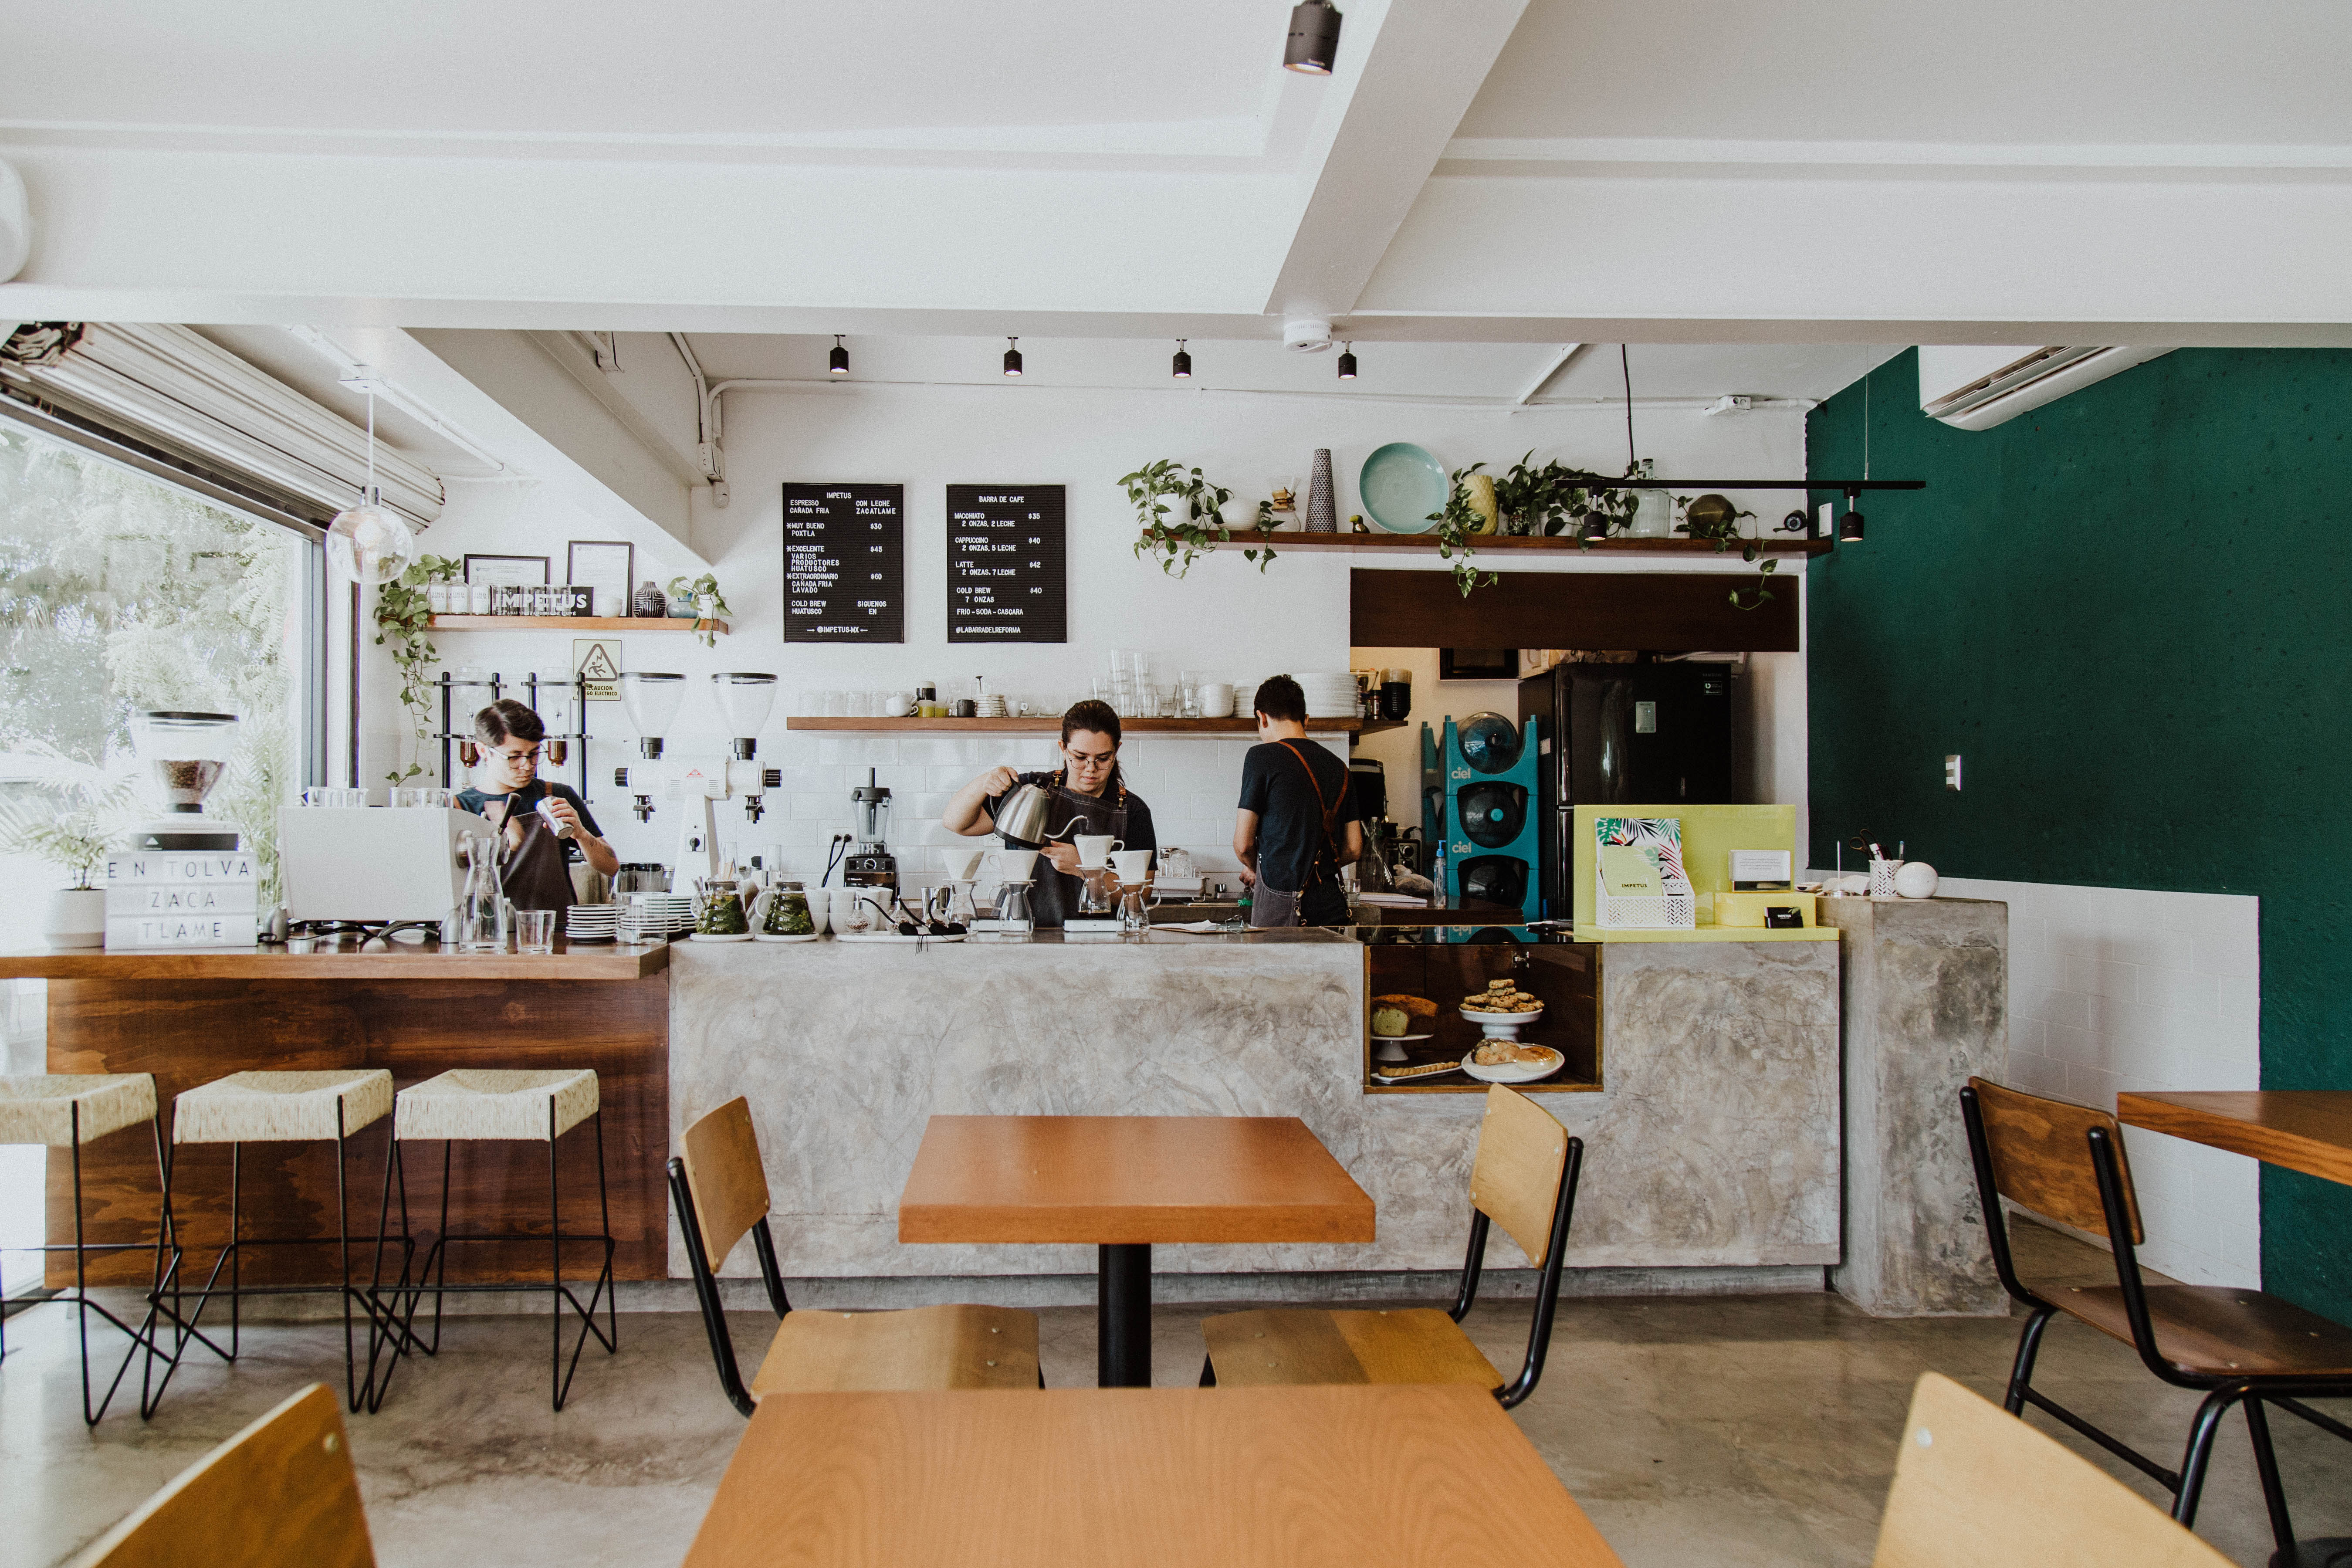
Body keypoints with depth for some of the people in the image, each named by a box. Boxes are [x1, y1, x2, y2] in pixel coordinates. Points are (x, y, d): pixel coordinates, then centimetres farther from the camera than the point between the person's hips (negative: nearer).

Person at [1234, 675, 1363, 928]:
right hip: (1331, 906, 5)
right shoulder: (1339, 767, 12)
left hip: (1280, 907, -5)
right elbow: (1354, 850, 13)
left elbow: (1243, 844, -4)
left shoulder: (1262, 757, -4)